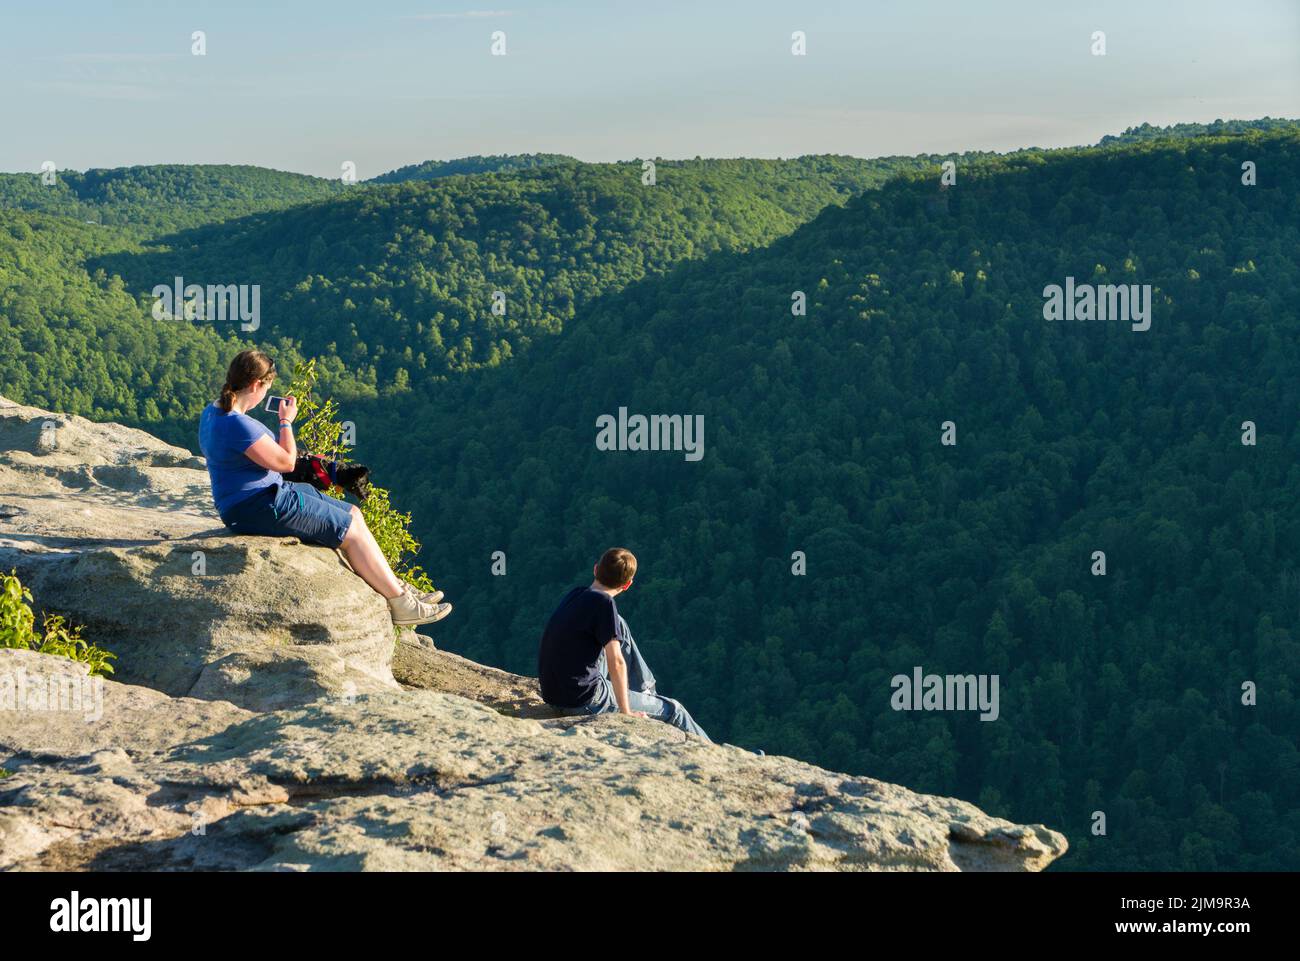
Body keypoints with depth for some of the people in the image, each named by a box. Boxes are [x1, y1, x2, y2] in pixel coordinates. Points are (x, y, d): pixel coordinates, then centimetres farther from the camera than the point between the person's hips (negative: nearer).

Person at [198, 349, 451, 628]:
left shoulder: (212, 412, 7)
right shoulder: (238, 425, -27)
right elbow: (286, 462, -19)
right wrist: (286, 422, -7)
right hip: (258, 508, -11)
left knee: (352, 514, 12)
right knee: (351, 531, -6)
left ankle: (395, 586, 16)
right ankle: (402, 605, 0)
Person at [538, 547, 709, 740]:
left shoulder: (575, 594, 5)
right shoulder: (604, 602, -18)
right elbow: (616, 662, -20)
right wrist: (626, 712, -13)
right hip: (583, 702, -8)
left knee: (619, 627, 22)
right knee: (672, 710, 5)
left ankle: (645, 687, 35)